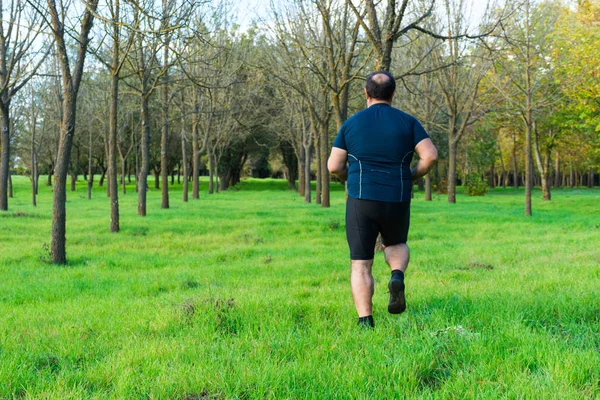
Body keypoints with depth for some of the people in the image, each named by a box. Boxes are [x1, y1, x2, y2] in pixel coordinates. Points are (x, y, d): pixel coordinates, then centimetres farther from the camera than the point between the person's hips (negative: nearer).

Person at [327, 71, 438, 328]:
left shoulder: (352, 124, 2)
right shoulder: (407, 122, 3)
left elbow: (334, 166, -1)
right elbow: (431, 156, -8)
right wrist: (412, 177, 10)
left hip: (361, 201, -1)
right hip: (397, 201, 1)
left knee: (361, 264, 6)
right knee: (396, 245, 28)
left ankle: (365, 323, -5)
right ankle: (397, 277, -3)